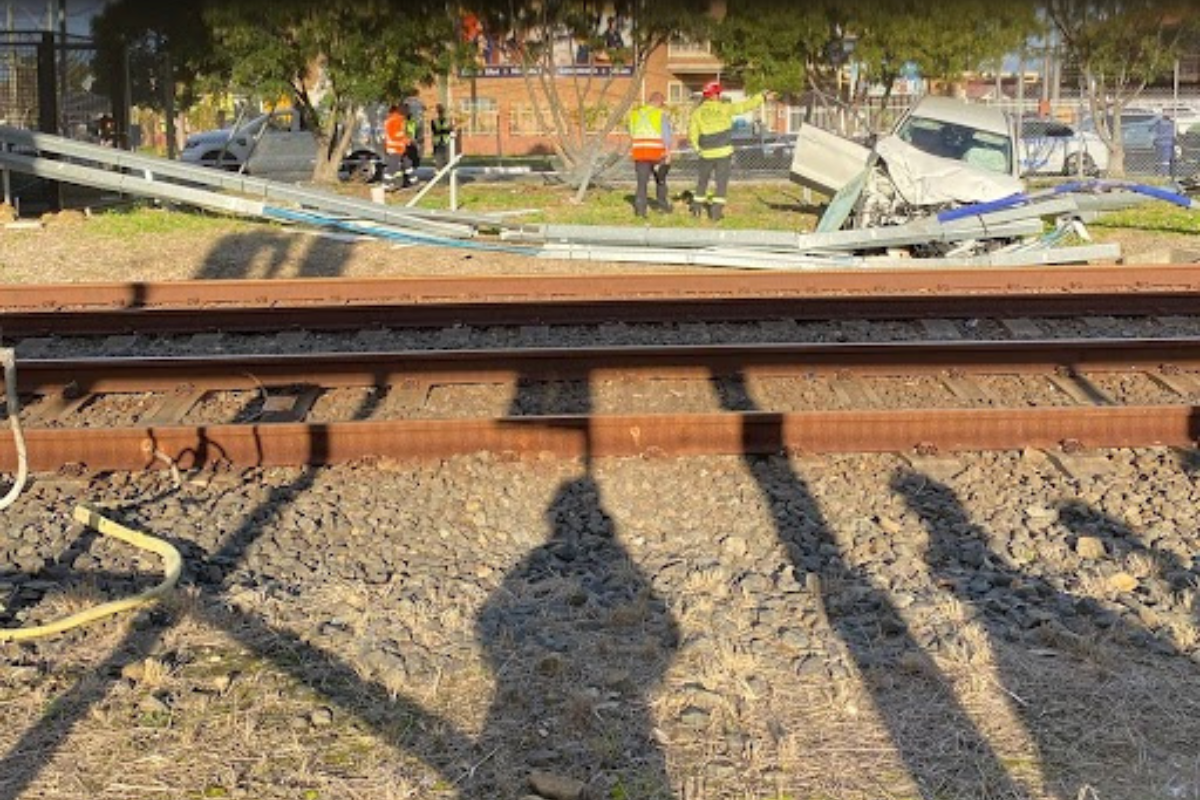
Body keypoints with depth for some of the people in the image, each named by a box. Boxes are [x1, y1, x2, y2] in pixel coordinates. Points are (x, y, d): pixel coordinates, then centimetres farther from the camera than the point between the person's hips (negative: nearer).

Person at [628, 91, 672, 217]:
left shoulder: (635, 114, 8)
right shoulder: (661, 114, -5)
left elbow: (632, 134, 16)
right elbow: (666, 135, -11)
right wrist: (668, 154, -11)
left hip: (639, 153, 2)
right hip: (657, 153, -2)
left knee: (642, 181, 1)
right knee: (660, 179, 17)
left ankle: (640, 208, -13)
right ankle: (663, 205, 26)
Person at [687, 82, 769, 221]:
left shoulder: (698, 112, 1)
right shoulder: (724, 108, -6)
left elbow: (692, 134, -1)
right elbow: (744, 106, -5)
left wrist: (698, 148, 14)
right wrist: (761, 97, 3)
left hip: (707, 153, 3)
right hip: (723, 152, -3)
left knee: (702, 180, 17)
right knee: (721, 181, 1)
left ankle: (697, 208, 23)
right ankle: (716, 210, -6)